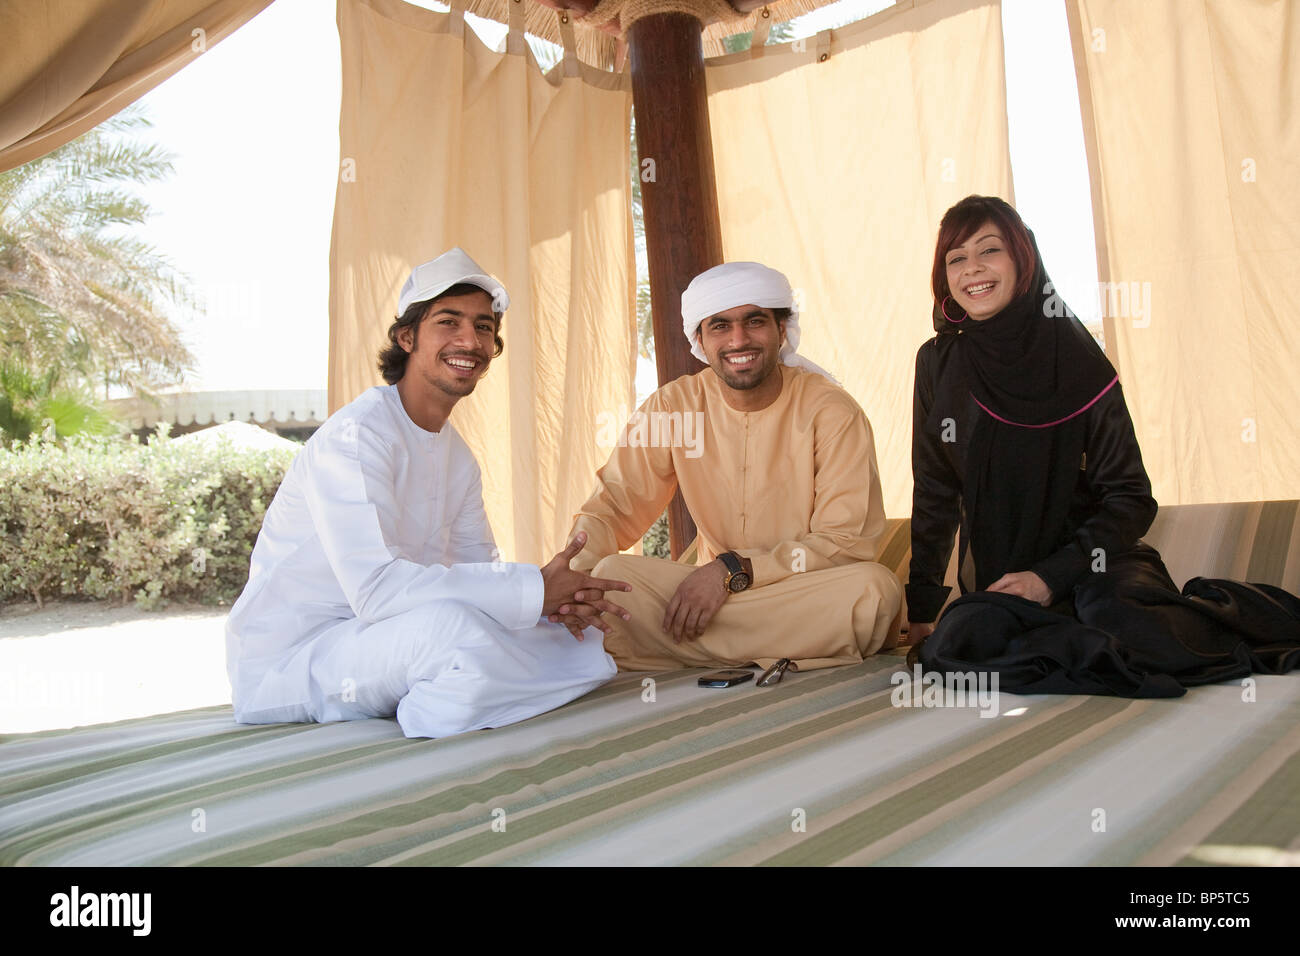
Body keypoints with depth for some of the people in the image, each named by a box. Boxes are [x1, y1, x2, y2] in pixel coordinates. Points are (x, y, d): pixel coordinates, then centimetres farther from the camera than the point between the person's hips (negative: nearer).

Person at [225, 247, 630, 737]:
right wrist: (534, 590, -29)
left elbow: (479, 569, 9)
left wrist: (558, 595, -14)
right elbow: (375, 586, -31)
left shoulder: (459, 457, 11)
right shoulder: (355, 435, -19)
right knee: (454, 626, -38)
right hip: (287, 657, -8)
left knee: (577, 630, -1)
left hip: (379, 636, 8)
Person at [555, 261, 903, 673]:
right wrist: (574, 571, -24)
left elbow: (848, 543, -14)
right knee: (607, 576, -24)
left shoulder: (831, 412, -10)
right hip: (716, 593, 2)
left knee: (876, 588, -34)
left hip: (807, 597, -1)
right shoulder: (671, 406, -1)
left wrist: (735, 570, -24)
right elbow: (612, 507, -1)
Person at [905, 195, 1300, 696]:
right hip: (998, 577, 2)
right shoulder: (938, 364, 0)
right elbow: (935, 493, 7)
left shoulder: (1080, 363, -7)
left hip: (1096, 563, -1)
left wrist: (1051, 577, -17)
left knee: (1114, 616, -35)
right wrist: (920, 609, 5)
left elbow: (1132, 498, -6)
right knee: (951, 647, -30)